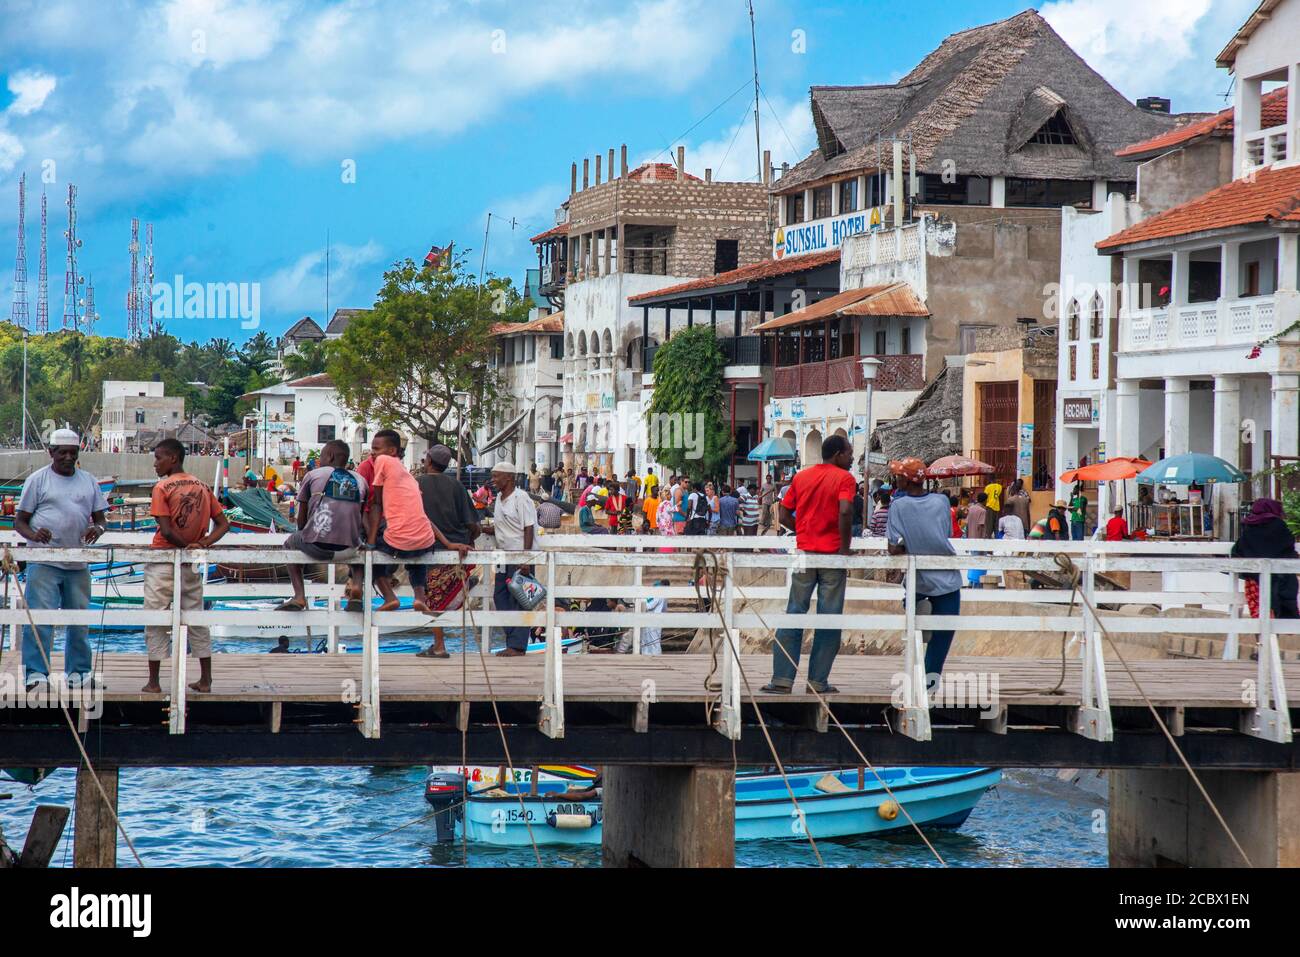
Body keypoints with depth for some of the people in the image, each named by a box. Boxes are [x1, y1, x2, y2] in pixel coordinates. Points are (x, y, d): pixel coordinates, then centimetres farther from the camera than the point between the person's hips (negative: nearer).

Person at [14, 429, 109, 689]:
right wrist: (33, 534, -19)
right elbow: (19, 521, 3)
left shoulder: (88, 481, 14)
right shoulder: (38, 480, 3)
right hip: (43, 562, -4)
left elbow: (100, 518, 16)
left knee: (79, 620, 8)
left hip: (78, 564, 4)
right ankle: (35, 672, -10)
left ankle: (78, 671, 17)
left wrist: (97, 529, -9)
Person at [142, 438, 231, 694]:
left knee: (156, 625, 2)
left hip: (163, 565, -5)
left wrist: (187, 545, -6)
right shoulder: (202, 487, 7)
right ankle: (205, 680, 13)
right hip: (190, 567, 5)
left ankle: (153, 682, 3)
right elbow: (223, 524, 6)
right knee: (196, 621, 12)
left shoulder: (162, 488, -11)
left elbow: (166, 531, -19)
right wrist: (203, 544, -6)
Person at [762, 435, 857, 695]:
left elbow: (784, 516, 8)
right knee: (828, 619, 3)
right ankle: (818, 681, 4)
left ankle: (782, 679, 2)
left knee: (794, 614, 7)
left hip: (804, 553, 4)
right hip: (832, 556, -4)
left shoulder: (801, 477, 11)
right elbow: (845, 511, -21)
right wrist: (845, 547, -13)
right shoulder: (844, 478, -5)